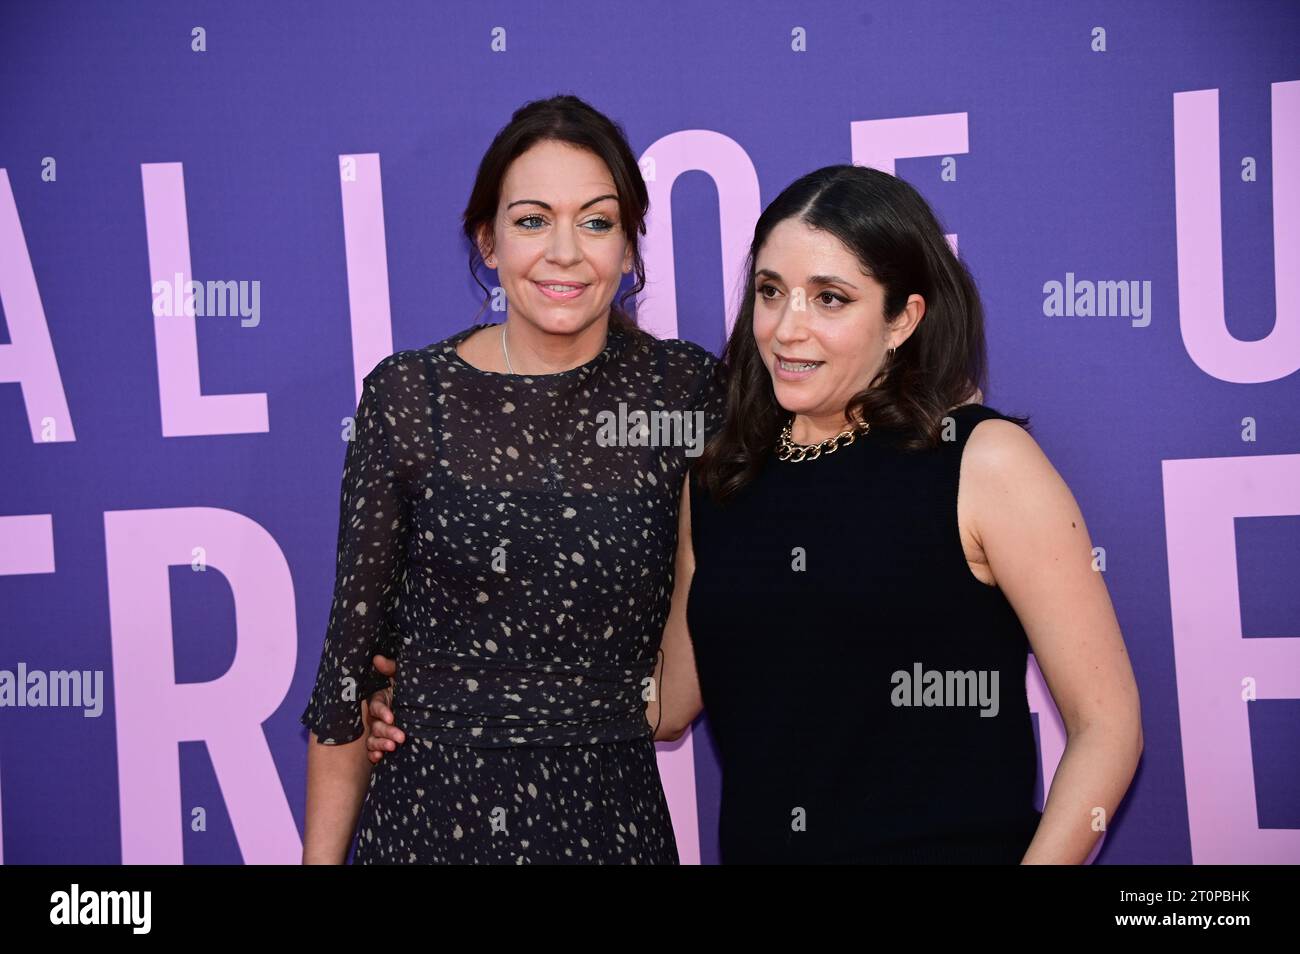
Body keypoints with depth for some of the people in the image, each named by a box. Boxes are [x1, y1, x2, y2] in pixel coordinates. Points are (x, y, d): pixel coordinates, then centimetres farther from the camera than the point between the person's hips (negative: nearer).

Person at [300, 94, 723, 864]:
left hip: (611, 817, 1)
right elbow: (353, 648, -3)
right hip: (428, 809, 0)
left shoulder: (688, 388, -4)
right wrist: (322, 853, -2)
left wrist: (650, 702, -6)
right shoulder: (407, 395, -6)